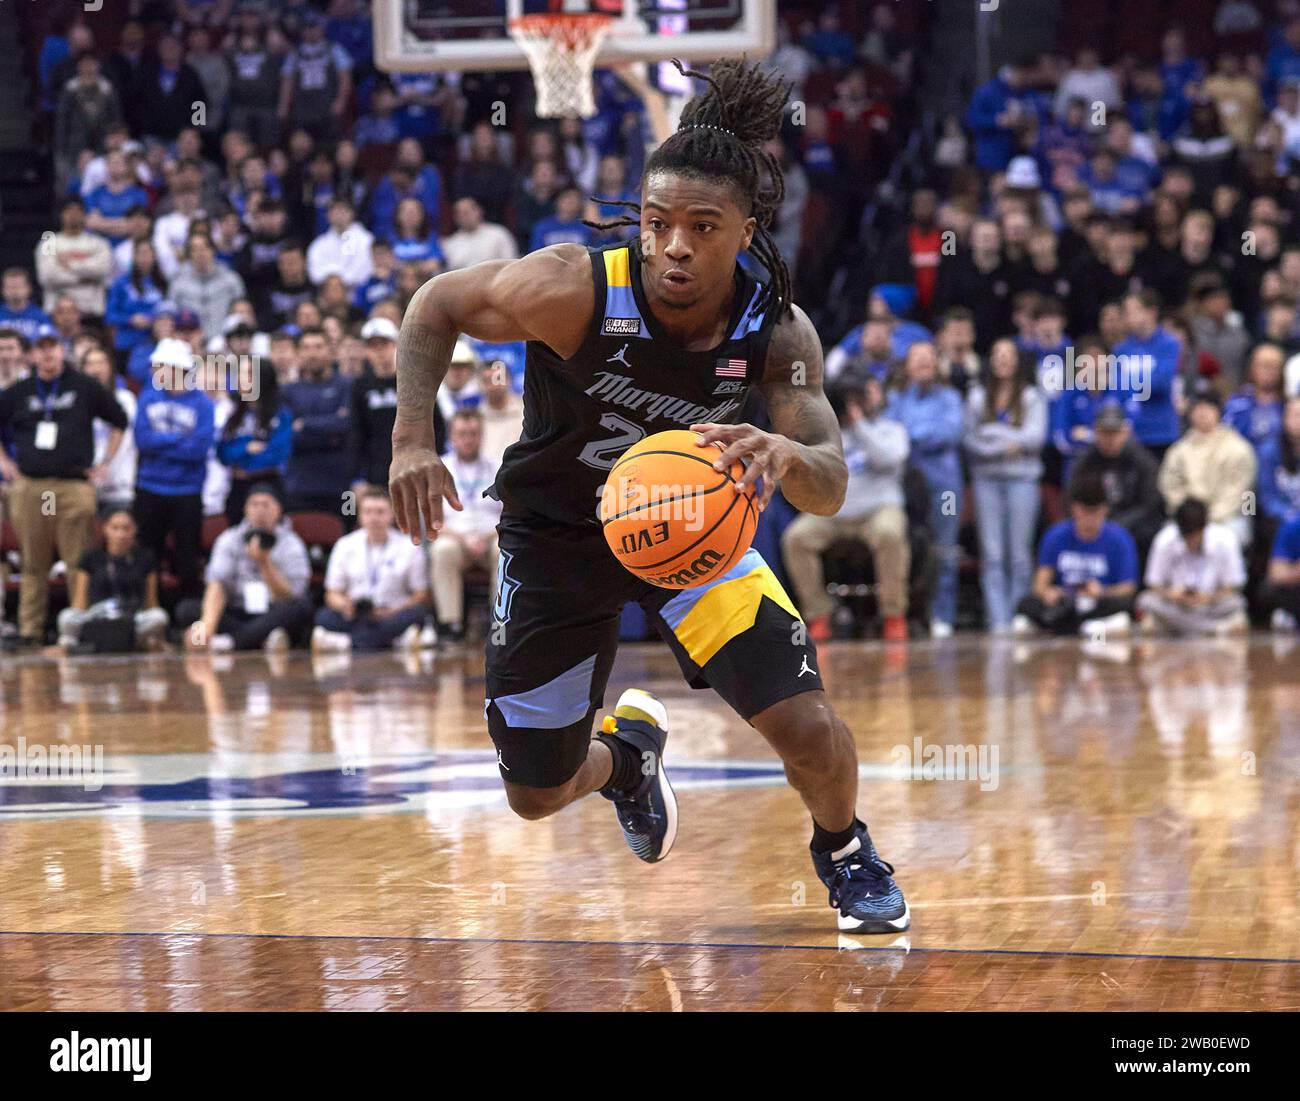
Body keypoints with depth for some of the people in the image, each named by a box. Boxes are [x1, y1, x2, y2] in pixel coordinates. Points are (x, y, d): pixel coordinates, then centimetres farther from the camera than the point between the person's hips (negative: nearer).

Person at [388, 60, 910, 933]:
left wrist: (784, 455, -51)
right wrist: (413, 441, -27)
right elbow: (438, 306, -15)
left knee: (809, 728, -17)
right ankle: (626, 751, 46)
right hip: (554, 534, 0)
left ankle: (844, 851, 19)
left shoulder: (776, 331, -24)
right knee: (537, 795, 7)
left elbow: (829, 490, -28)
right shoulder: (576, 289, -31)